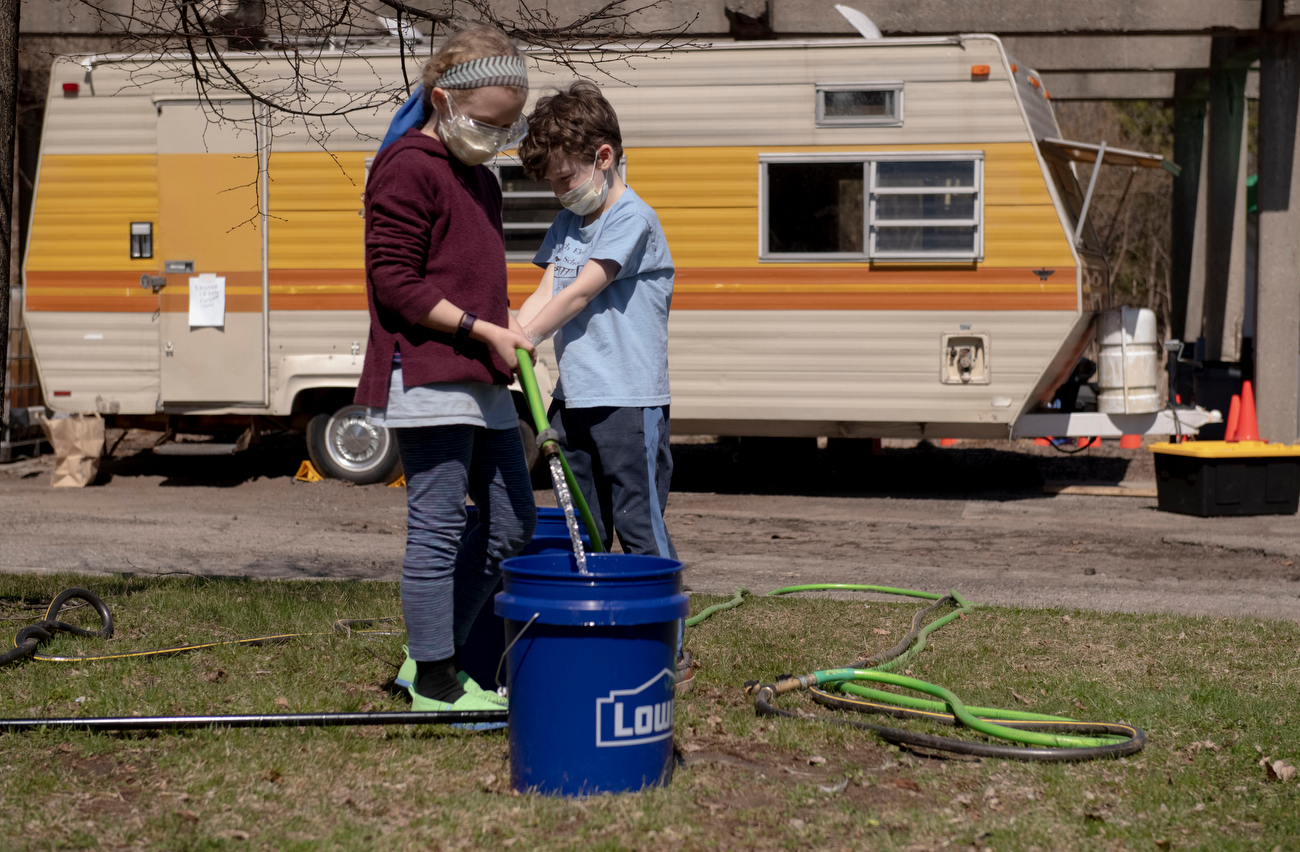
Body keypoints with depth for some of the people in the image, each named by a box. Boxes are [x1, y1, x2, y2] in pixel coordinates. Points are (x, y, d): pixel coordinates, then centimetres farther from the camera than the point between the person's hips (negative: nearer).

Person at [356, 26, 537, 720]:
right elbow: (396, 283, -15)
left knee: (511, 522, 13)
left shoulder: (479, 179, 19)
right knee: (438, 529, -5)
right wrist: (483, 329, -16)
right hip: (425, 376, -10)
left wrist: (508, 327, 6)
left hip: (478, 380, 10)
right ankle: (433, 683, 3)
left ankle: (432, 655, 22)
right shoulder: (406, 168, -10)